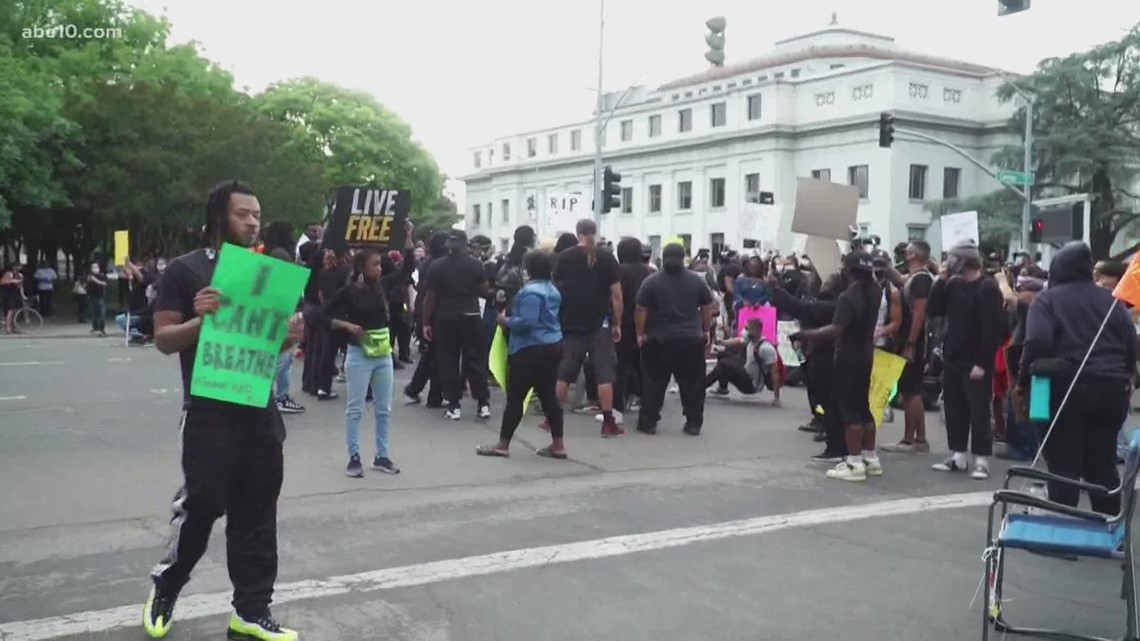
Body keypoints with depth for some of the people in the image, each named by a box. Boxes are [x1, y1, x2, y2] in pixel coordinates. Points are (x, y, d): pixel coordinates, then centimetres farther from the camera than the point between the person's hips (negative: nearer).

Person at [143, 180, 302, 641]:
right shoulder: (185, 270, -4)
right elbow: (163, 340, -6)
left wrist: (289, 336, -6)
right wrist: (200, 320, -25)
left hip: (260, 408, 5)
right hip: (209, 410, -5)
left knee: (256, 513, 8)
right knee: (201, 504, 1)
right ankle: (164, 589, 27)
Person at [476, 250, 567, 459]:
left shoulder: (530, 291, -17)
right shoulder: (553, 290, 14)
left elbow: (526, 322, -26)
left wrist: (506, 321, -9)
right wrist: (511, 320, 19)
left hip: (531, 349, -9)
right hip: (553, 346, 9)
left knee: (515, 397, -1)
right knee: (548, 396, 10)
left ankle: (503, 445, 6)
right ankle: (558, 445, 10)